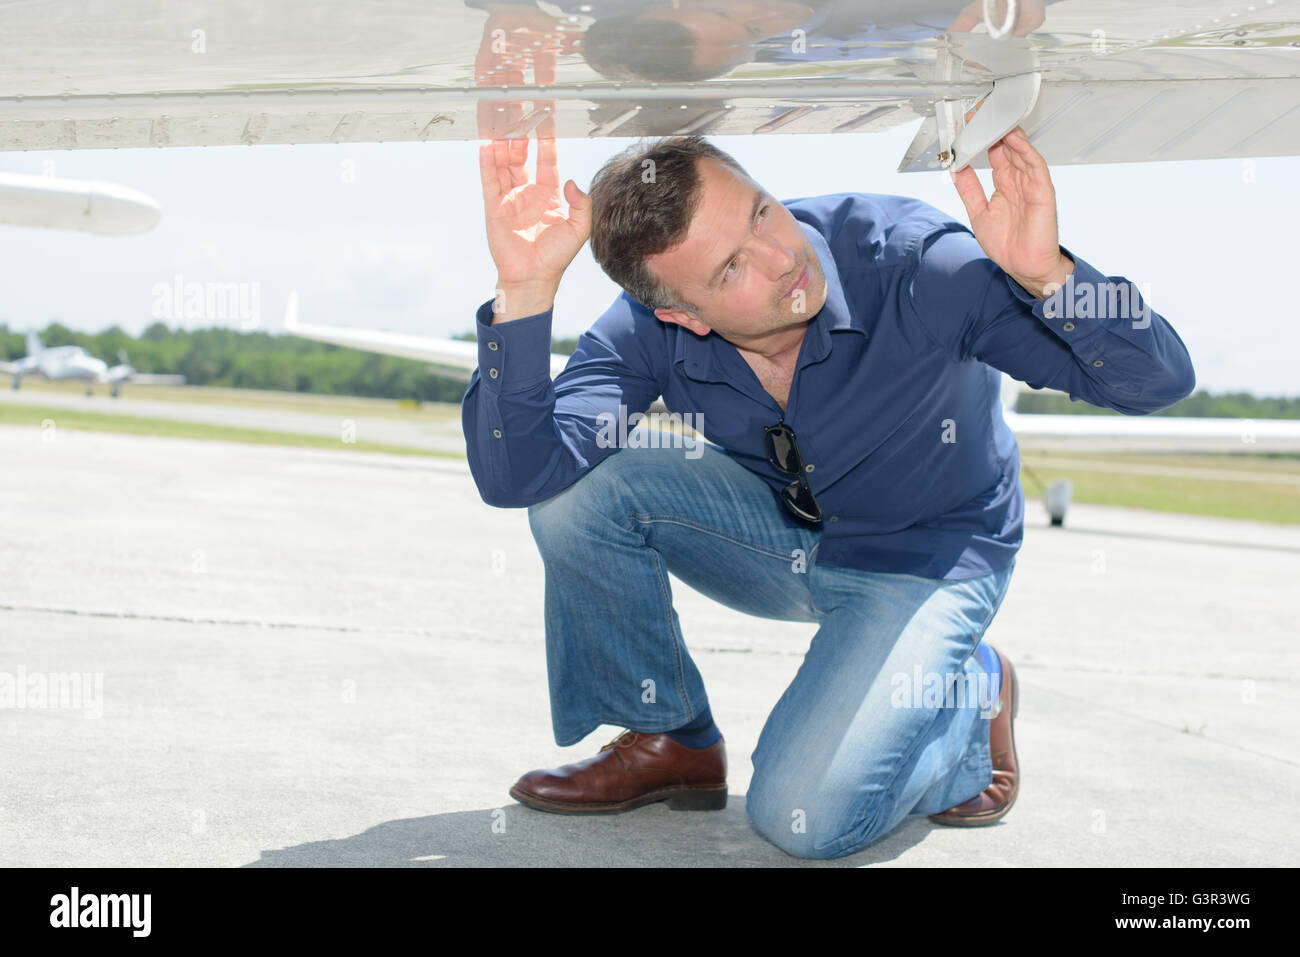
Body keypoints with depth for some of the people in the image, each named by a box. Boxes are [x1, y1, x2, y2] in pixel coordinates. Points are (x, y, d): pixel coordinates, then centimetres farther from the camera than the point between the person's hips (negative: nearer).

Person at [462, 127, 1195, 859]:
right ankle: (670, 741, 1)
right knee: (583, 483, -22)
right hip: (782, 538, 4)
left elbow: (1159, 380, -30)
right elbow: (516, 476, -34)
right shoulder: (652, 334, -21)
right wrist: (526, 291, -46)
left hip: (928, 558, -4)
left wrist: (1048, 274, -50)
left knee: (804, 814, -23)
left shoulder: (914, 263, -31)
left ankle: (970, 696, 9)